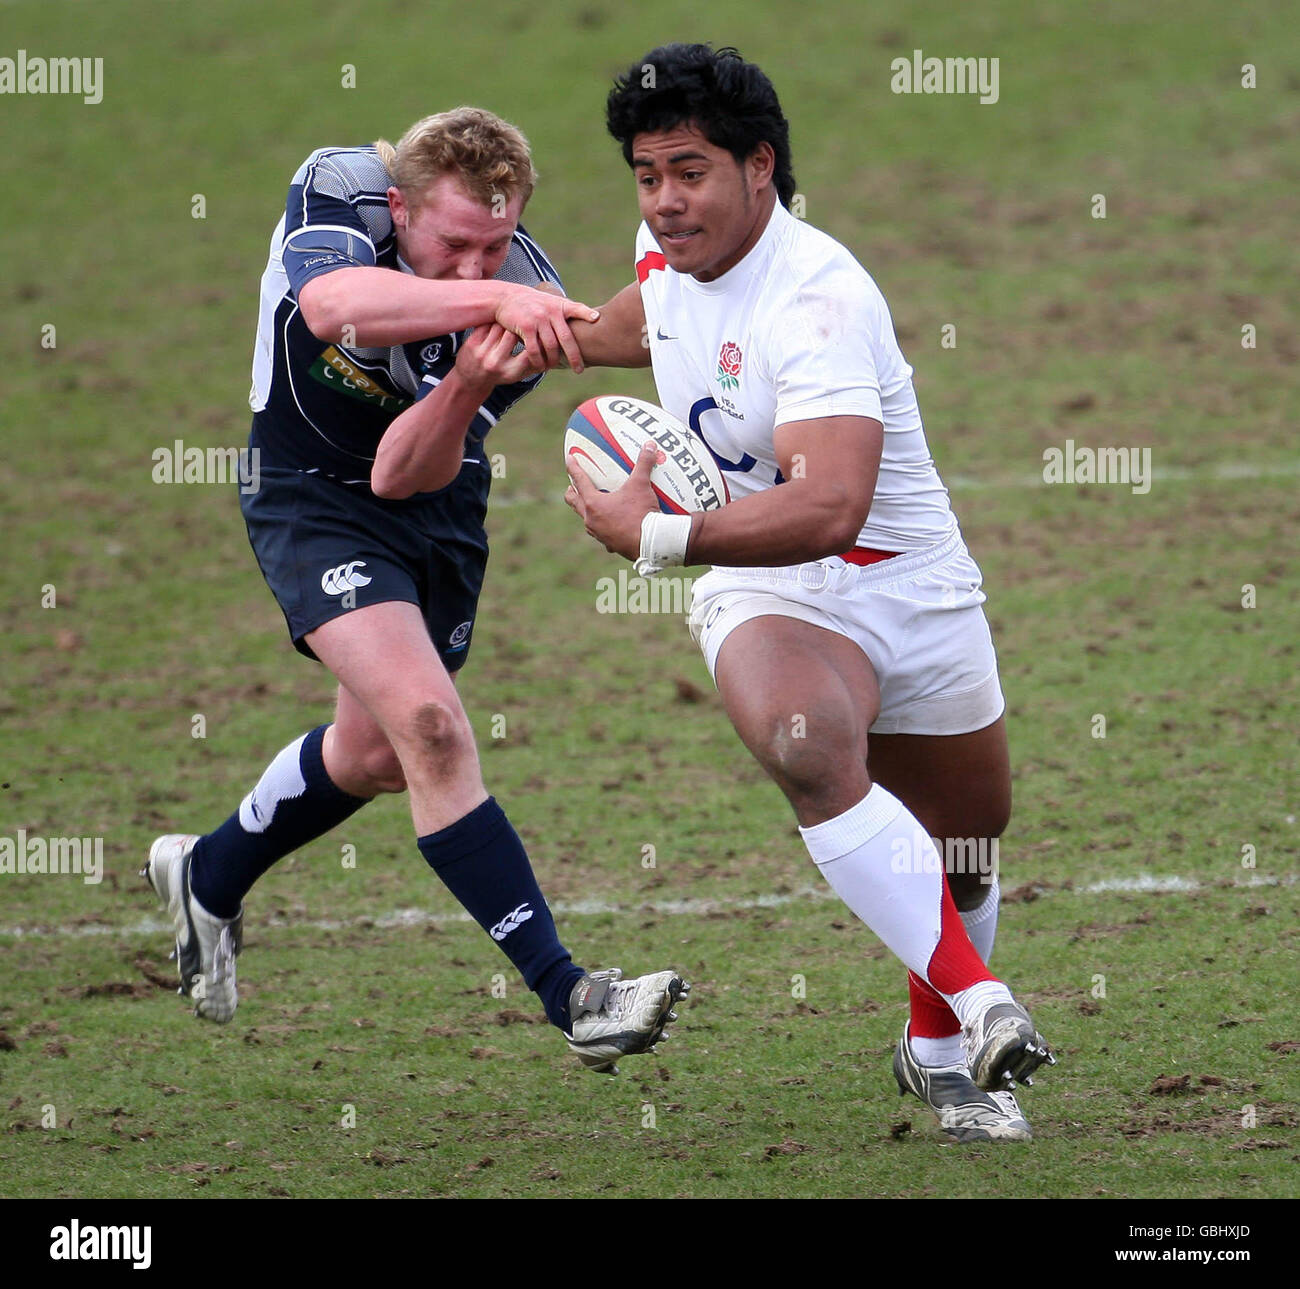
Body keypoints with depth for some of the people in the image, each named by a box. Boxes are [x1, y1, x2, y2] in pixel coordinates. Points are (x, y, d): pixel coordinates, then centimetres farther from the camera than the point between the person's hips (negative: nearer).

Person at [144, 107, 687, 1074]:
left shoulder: (526, 301, -21)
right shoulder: (334, 194, -26)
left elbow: (403, 476, -26)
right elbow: (334, 306, -51)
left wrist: (469, 387, -46)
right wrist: (494, 300, -63)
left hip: (437, 503, 4)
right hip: (314, 496, -4)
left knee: (377, 752, 19)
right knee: (429, 723, -22)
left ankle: (208, 877, 48)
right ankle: (565, 994, -23)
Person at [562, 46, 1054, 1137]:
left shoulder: (815, 298, -27)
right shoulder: (672, 251, -3)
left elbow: (829, 509, -39)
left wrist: (654, 535, -34)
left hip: (911, 587, -3)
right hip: (765, 598, 3)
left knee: (966, 850, 15)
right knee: (810, 746, -34)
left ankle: (938, 1051, 45)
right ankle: (979, 1002, -34)